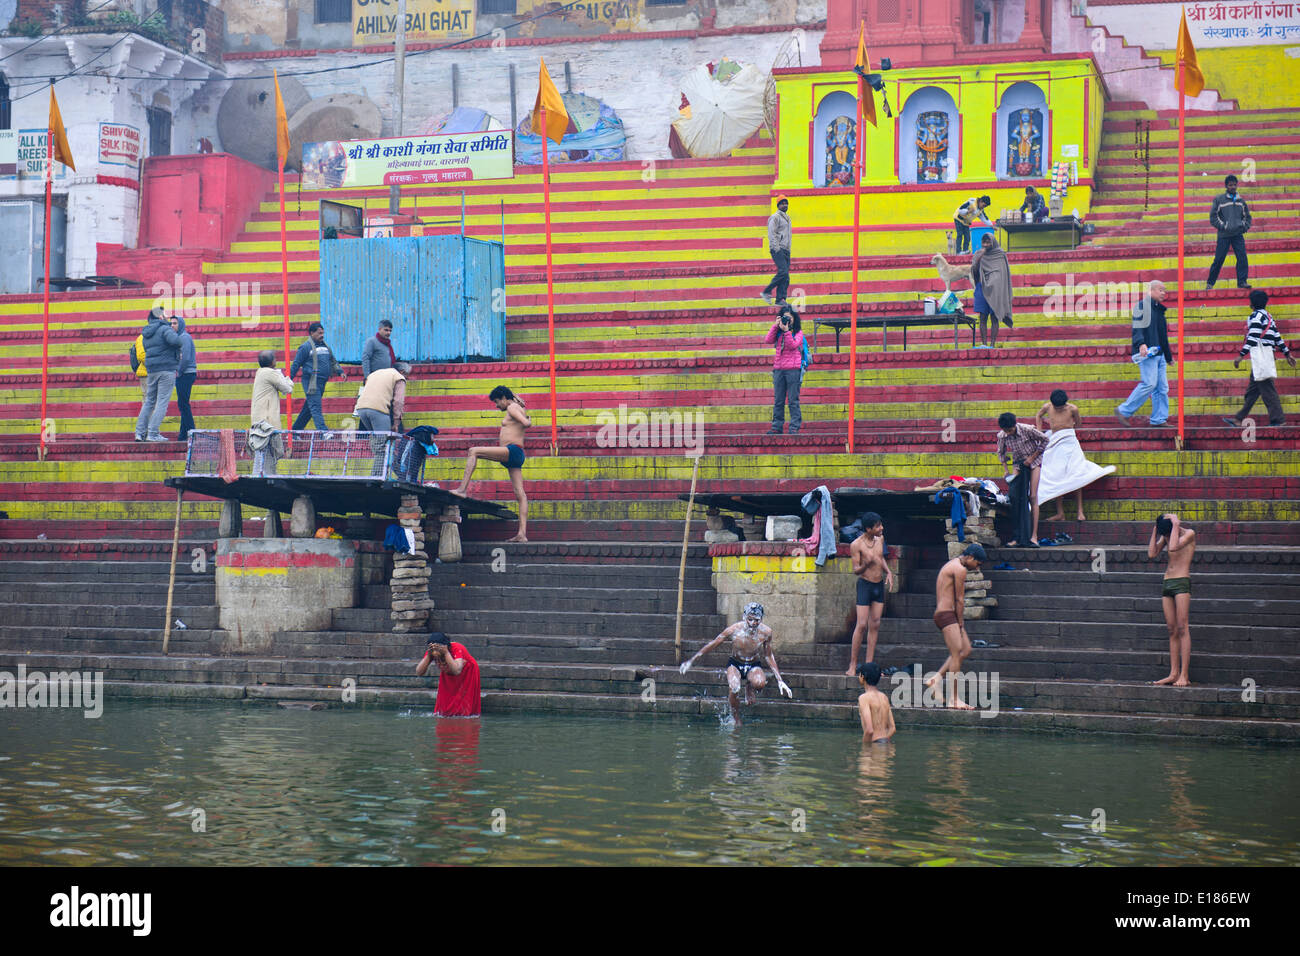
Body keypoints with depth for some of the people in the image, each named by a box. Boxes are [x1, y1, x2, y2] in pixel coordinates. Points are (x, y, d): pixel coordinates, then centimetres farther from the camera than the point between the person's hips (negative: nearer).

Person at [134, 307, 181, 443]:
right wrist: (176, 335, -3)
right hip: (167, 370, -7)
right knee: (162, 402, -5)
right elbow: (174, 341, -26)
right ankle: (153, 434, -10)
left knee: (149, 401, 14)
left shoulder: (146, 334, 16)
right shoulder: (164, 329, -8)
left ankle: (140, 432, 10)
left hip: (151, 371, 7)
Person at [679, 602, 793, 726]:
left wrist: (779, 680, 1)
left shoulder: (766, 632, -17)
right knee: (734, 689, -33)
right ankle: (736, 719, -6)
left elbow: (768, 656, 1)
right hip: (735, 664, -1)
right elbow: (712, 644, -8)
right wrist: (691, 661, -4)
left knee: (760, 683, -34)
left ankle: (750, 689, 5)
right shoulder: (734, 630, -22)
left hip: (754, 666, 1)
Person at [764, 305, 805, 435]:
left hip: (793, 369, -4)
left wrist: (786, 330, -17)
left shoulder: (798, 332, 3)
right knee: (778, 400, 5)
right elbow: (768, 340, 0)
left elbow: (793, 345, -13)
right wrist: (776, 325, -2)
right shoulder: (778, 332, 14)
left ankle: (795, 427, -2)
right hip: (779, 369, 4)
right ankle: (777, 426, 7)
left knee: (793, 400, -4)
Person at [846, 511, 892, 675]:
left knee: (875, 625, 5)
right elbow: (856, 570, -11)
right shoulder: (856, 544, -13)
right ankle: (852, 665, -3)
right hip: (865, 585, -6)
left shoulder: (880, 539, 5)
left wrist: (888, 572, 7)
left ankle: (869, 665, 9)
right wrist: (866, 564, -31)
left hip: (879, 585, 6)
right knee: (862, 625, -10)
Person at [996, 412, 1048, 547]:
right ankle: (1019, 537, -10)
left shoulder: (1027, 430, -23)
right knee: (1015, 497, -10)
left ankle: (1034, 536, -12)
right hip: (1018, 463, 3)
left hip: (1033, 461, -3)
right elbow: (1001, 453, 7)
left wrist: (1032, 457, -12)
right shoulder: (1002, 436, -11)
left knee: (1033, 497, -12)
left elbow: (1044, 440, -9)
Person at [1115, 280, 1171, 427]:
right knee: (1149, 384, -15)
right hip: (1147, 353, -9)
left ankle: (1159, 419, 6)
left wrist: (1168, 357, 29)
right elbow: (1137, 327, -16)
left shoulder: (1159, 309, 22)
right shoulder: (1142, 306, -4)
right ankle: (1124, 411, -7)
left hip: (1159, 353, 9)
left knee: (1162, 387, 4)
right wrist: (1141, 344, -32)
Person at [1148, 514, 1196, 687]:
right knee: (1172, 630, 5)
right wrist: (1155, 531, 3)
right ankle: (1173, 674, 5)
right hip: (1166, 582, 7)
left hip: (1182, 582, -7)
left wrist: (1175, 525, -13)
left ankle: (1183, 676, -13)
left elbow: (1174, 547, -21)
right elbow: (1152, 554, 5)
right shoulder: (1165, 535, 14)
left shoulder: (1189, 533, -4)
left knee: (1182, 628, -11)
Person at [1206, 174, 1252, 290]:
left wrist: (1245, 226, 7)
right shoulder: (1219, 200, 0)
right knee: (1218, 260, -2)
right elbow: (1213, 217, -2)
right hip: (1224, 235, -3)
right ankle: (1210, 283, 10)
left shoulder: (1241, 201, 12)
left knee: (1242, 258, -8)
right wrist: (1223, 226, -10)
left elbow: (1247, 216, 24)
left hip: (1238, 235, 3)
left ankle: (1242, 282, -6)